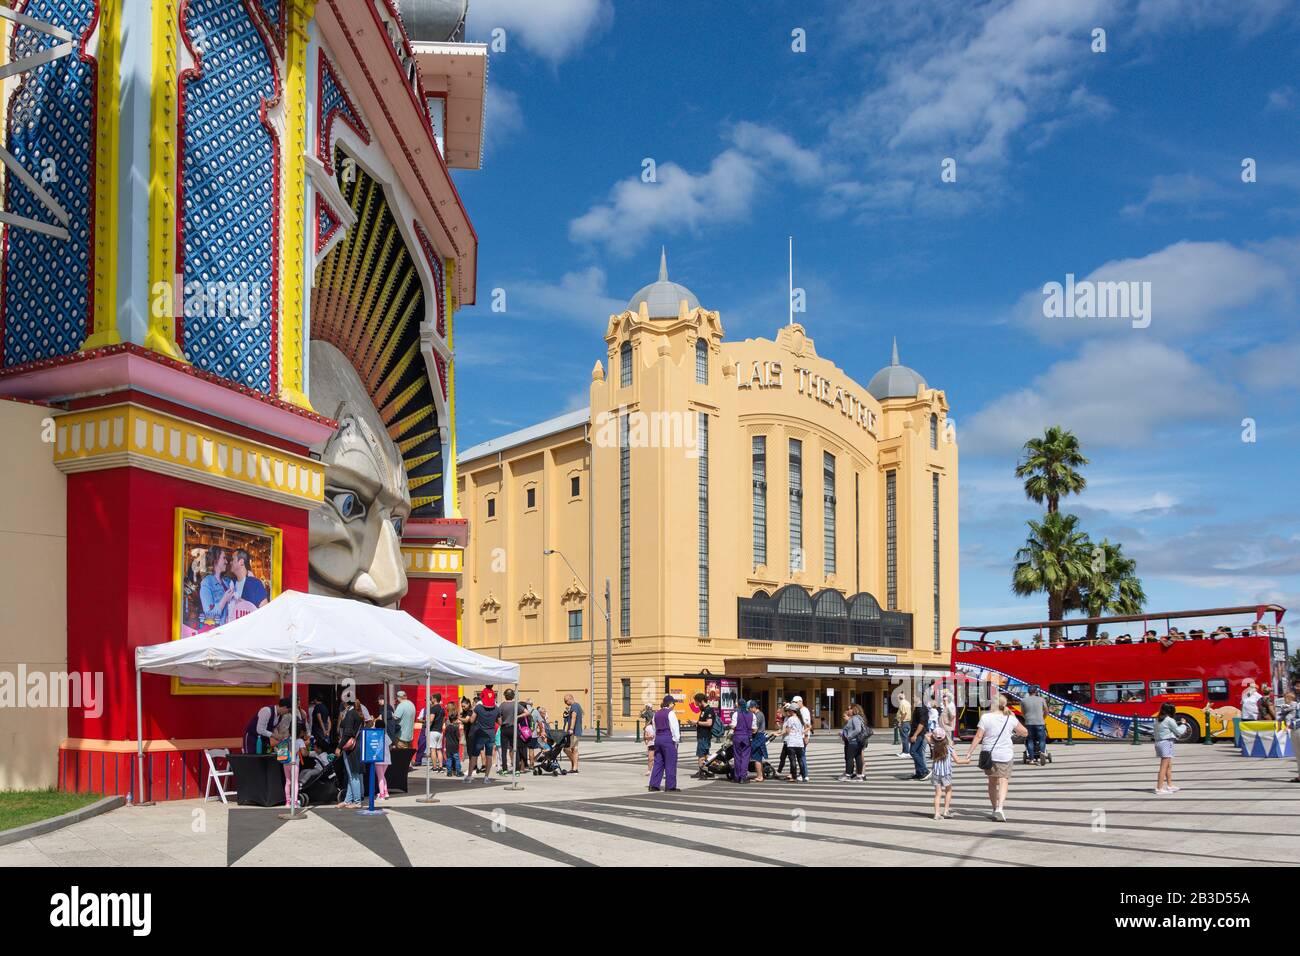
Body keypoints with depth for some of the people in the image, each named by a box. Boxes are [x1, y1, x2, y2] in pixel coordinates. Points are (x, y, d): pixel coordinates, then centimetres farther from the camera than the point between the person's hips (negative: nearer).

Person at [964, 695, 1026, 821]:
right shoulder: (1010, 718, -2)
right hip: (1005, 755, 0)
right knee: (1003, 782, -1)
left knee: (992, 782, 16)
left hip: (989, 754, 0)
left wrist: (969, 752, -2)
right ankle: (1000, 808, -21)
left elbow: (978, 737, -8)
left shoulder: (986, 718, -7)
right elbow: (1025, 733, 9)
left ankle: (995, 809, 25)